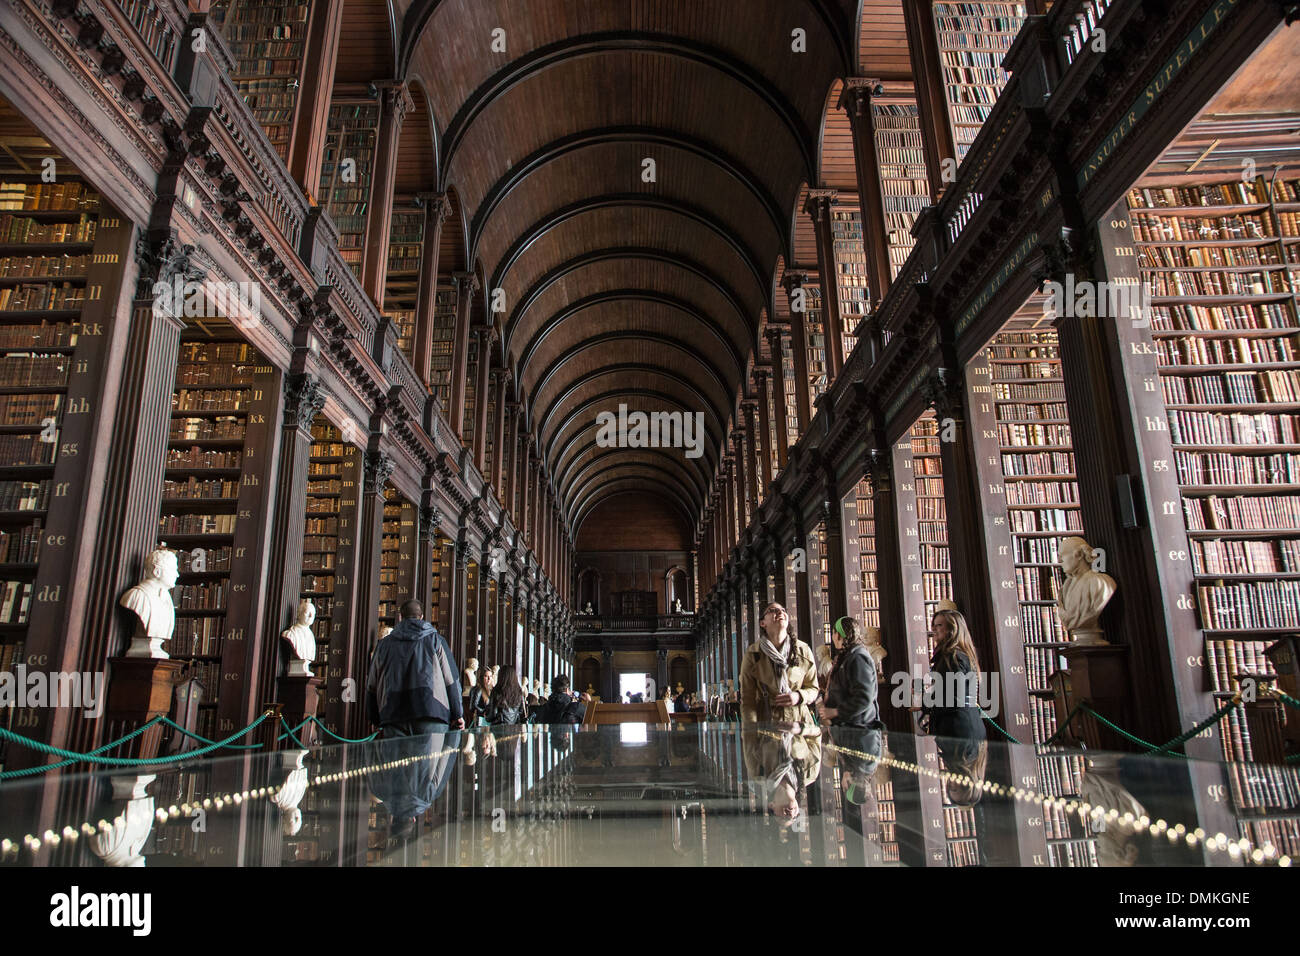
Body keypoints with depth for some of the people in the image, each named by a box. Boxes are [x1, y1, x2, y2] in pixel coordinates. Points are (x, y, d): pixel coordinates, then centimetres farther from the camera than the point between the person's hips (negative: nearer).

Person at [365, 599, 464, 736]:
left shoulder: (384, 645, 18)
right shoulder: (435, 640, 11)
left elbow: (371, 686, 19)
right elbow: (451, 680, 7)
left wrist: (377, 722, 25)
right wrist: (458, 715, 10)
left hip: (393, 719, 2)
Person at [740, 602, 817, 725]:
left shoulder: (803, 650, 1)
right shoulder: (752, 654, -4)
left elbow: (813, 688, 9)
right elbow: (747, 698, -3)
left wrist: (798, 696, -12)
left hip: (799, 720, 2)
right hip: (766, 722, -1)